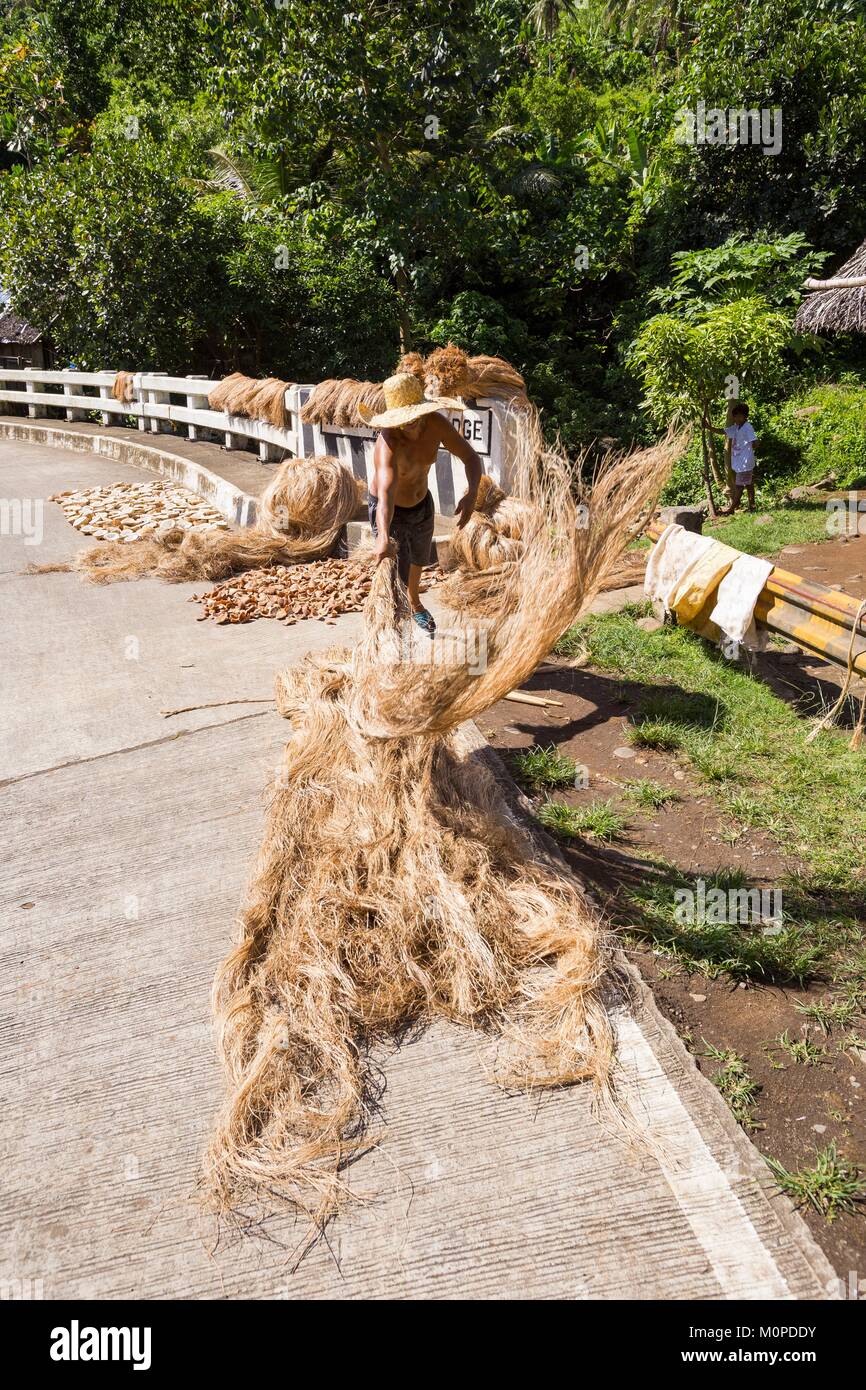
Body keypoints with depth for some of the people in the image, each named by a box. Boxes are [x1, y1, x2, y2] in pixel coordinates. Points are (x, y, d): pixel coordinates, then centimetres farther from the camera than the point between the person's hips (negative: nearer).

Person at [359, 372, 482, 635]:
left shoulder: (436, 423, -26)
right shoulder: (389, 443, -41)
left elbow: (471, 458, -21)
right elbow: (385, 493, -55)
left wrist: (471, 493, -41)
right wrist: (383, 538, -71)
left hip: (422, 505, 6)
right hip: (390, 512, -6)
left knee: (418, 560, 31)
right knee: (398, 577, -13)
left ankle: (415, 604, 62)